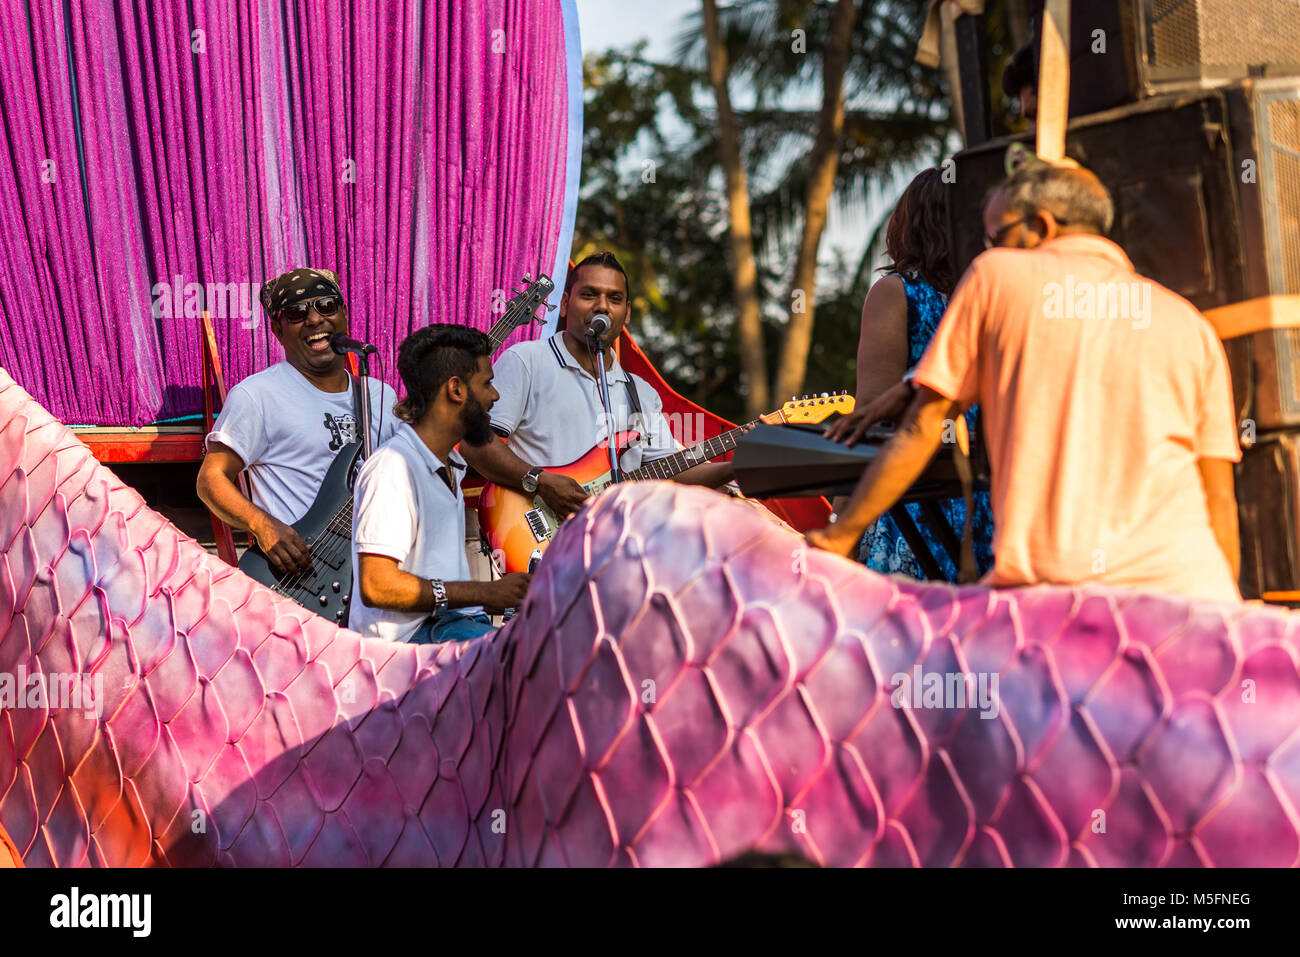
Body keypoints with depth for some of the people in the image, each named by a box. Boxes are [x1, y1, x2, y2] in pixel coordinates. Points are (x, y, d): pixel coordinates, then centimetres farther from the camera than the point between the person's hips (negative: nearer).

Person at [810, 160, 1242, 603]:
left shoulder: (996, 275, 13)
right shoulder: (1191, 324, 18)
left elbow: (921, 429, 12)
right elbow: (1219, 498, 15)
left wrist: (840, 534, 20)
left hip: (1048, 580, -3)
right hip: (1185, 584, 3)